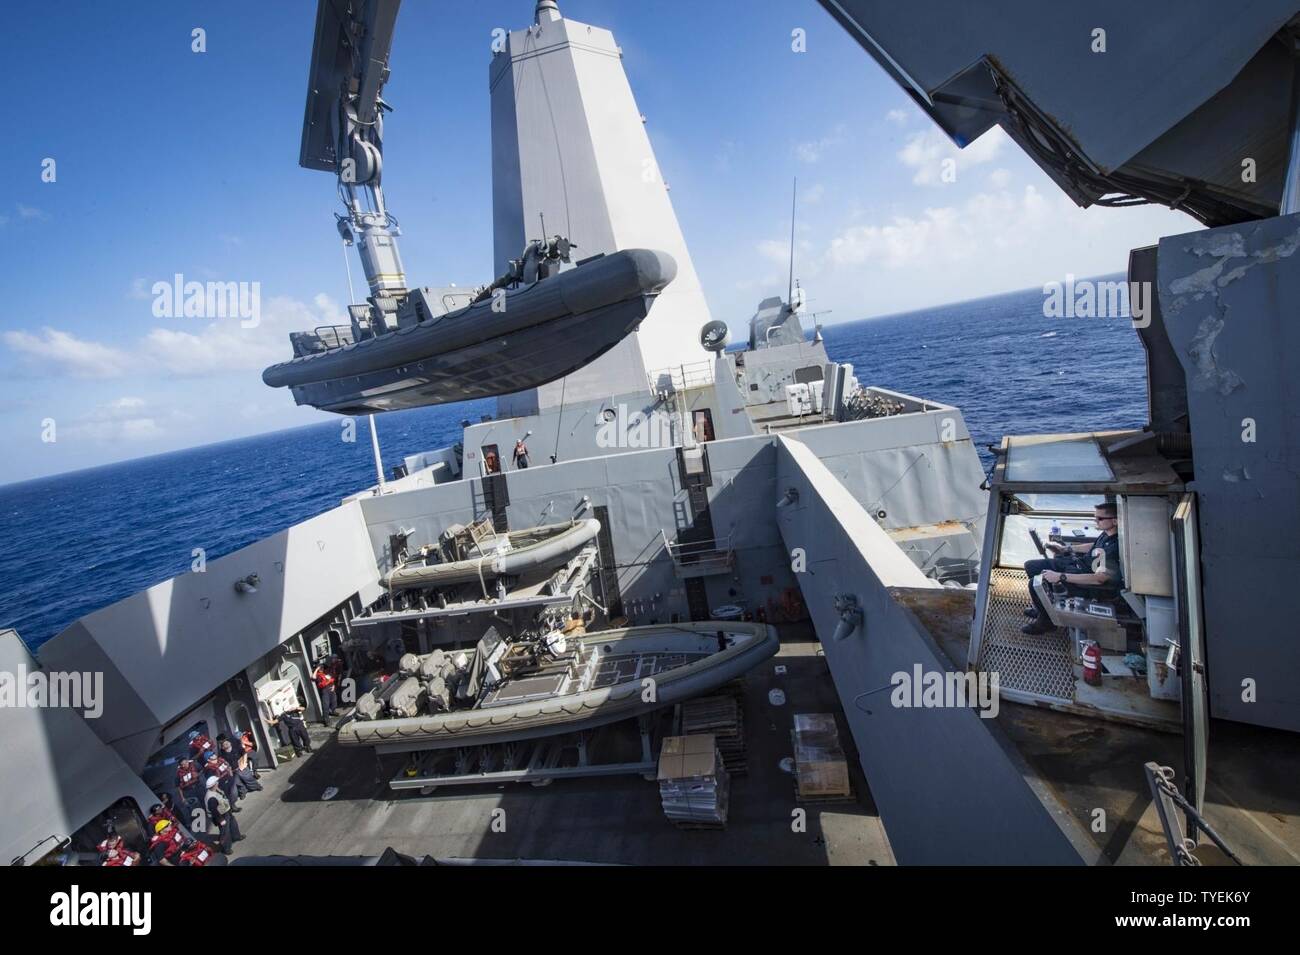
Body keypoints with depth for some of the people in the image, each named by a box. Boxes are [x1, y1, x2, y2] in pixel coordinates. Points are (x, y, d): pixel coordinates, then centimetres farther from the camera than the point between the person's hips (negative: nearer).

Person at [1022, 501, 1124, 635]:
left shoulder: (1114, 547, -32)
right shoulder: (1107, 532, -4)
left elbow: (1099, 578, -34)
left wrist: (1060, 576, -35)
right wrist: (1065, 548, 12)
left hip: (1084, 575, -9)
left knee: (1035, 583, -20)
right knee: (1030, 566, 11)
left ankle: (1046, 621, 5)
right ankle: (1042, 607, 29)